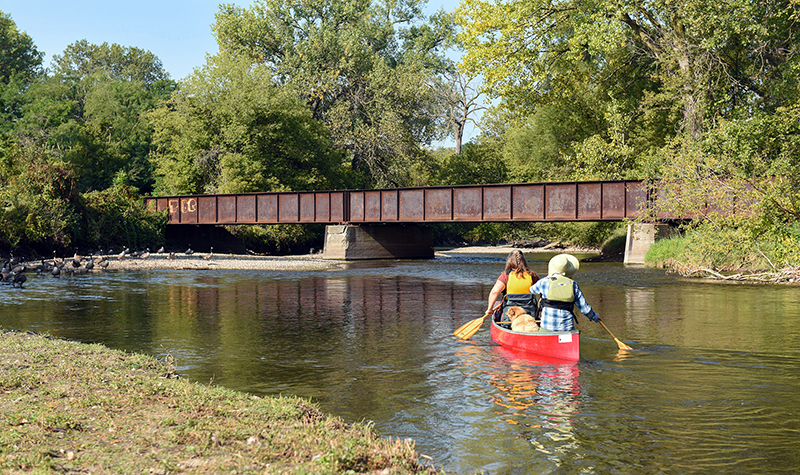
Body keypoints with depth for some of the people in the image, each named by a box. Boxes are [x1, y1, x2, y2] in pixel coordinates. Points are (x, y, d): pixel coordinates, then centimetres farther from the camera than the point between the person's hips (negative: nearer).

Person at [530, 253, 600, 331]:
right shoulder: (573, 285, 2)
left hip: (547, 327, -1)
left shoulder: (545, 282, -1)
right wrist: (595, 317, 26)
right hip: (567, 328, 1)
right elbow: (585, 308, 6)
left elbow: (532, 290, 22)